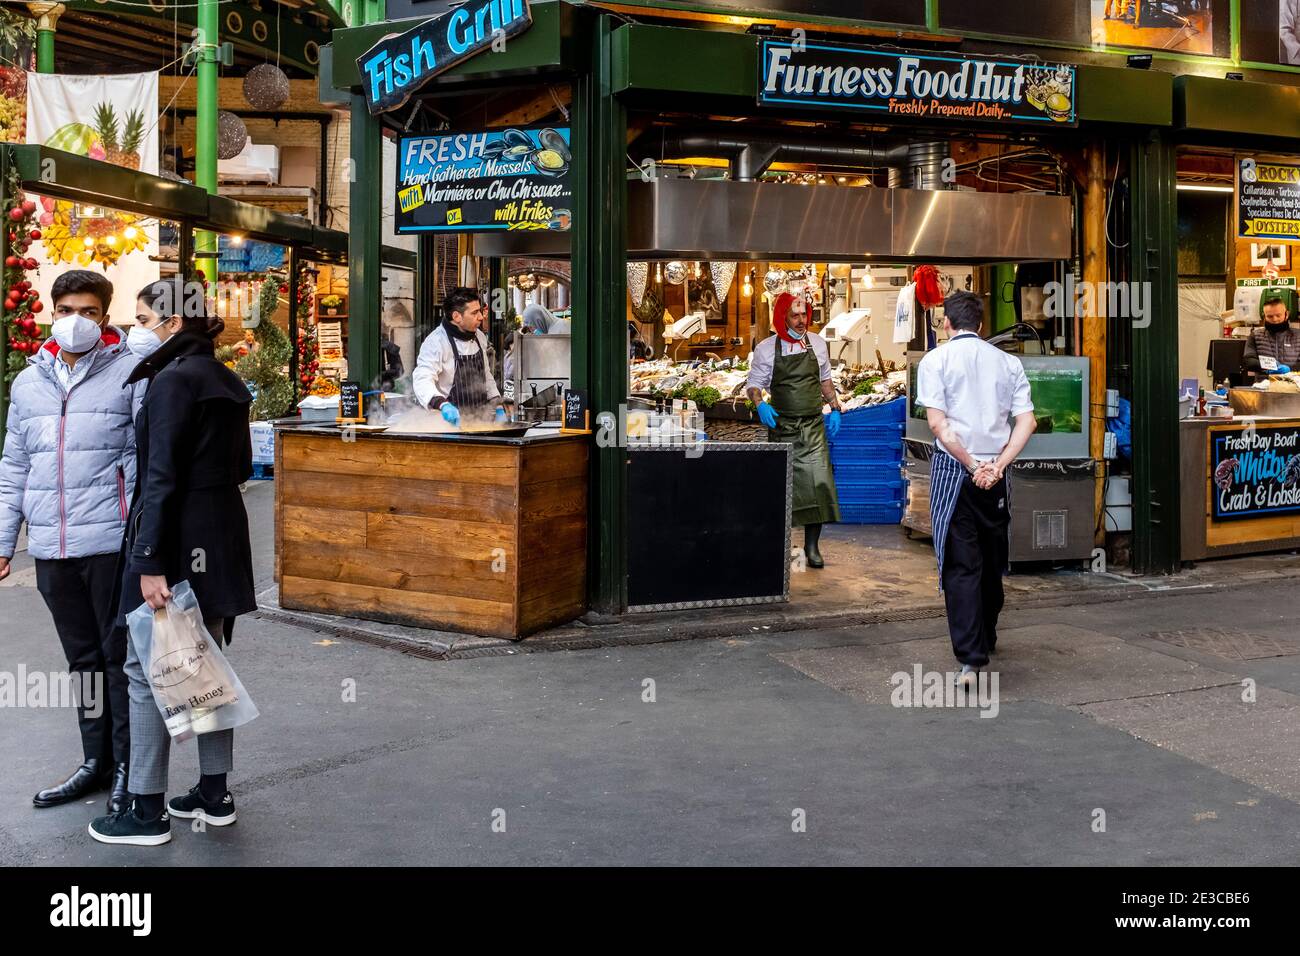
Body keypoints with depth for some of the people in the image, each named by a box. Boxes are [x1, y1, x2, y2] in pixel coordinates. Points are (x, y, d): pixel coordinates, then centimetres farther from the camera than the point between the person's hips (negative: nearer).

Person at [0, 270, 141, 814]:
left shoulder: (129, 372, -3)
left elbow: (144, 457, -5)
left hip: (110, 543, -5)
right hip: (51, 548, 5)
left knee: (120, 656, 4)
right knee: (82, 659, 14)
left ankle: (129, 766, 15)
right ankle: (96, 761, 25)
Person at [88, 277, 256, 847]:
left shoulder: (174, 379, -13)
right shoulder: (226, 381, 13)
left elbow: (161, 477, -19)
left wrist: (152, 563, -21)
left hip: (177, 542, -9)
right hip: (223, 540, 9)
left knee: (148, 670, 0)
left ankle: (148, 812, 6)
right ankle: (215, 795, 21)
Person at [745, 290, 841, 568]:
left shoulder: (817, 343, 8)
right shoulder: (766, 349, -1)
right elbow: (753, 383, 3)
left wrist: (835, 408, 13)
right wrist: (760, 404, -16)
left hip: (813, 426, 2)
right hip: (782, 427, -2)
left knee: (818, 483, -8)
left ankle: (812, 545, 3)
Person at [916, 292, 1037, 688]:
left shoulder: (935, 360, -2)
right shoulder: (1008, 362, 9)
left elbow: (938, 423, -12)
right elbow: (1027, 421, -1)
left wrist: (971, 465, -10)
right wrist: (997, 464, -7)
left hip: (953, 470, -4)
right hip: (995, 473, 4)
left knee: (961, 565, -3)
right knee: (992, 560, 18)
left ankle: (971, 657, -12)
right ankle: (986, 638, 35)